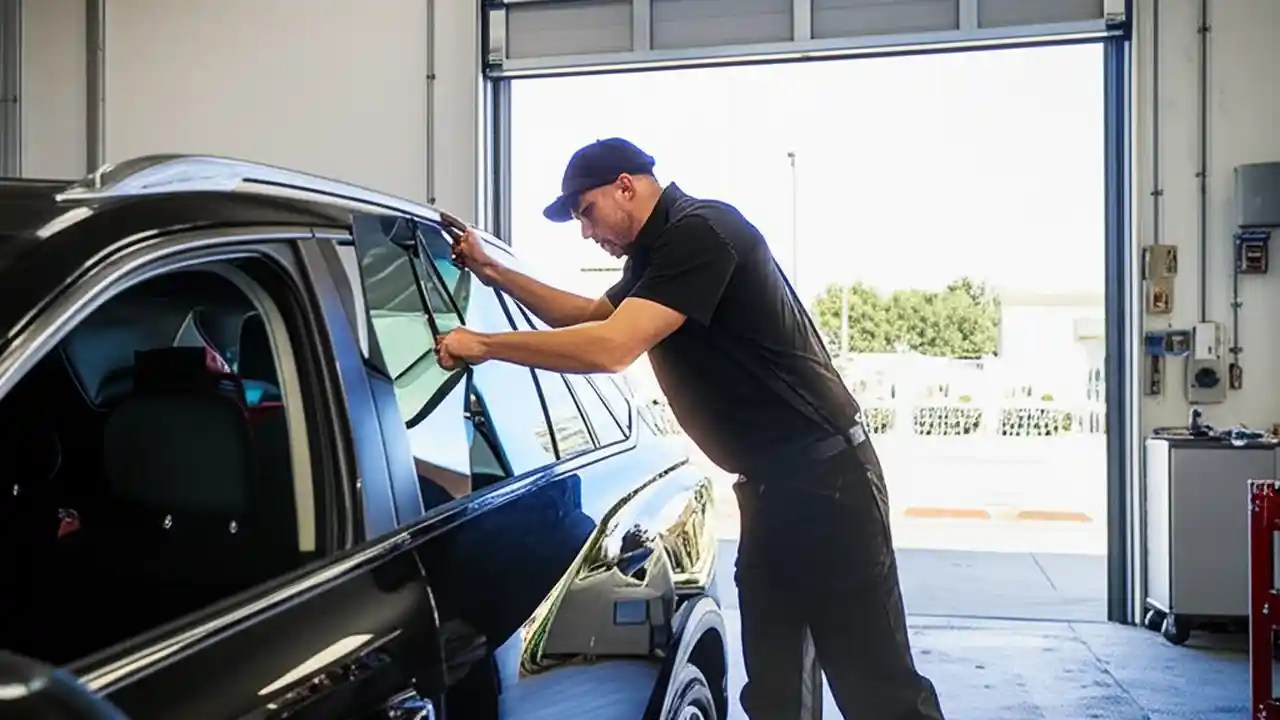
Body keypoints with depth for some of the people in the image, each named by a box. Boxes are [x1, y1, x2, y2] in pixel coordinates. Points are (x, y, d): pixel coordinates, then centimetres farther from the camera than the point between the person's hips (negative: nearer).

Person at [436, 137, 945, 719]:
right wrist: (493, 273, 20)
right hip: (771, 483, 10)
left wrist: (483, 344, -14)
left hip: (823, 478, -10)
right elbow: (592, 316, 30)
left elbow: (610, 349, -25)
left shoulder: (701, 232, -16)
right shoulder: (659, 251, 16)